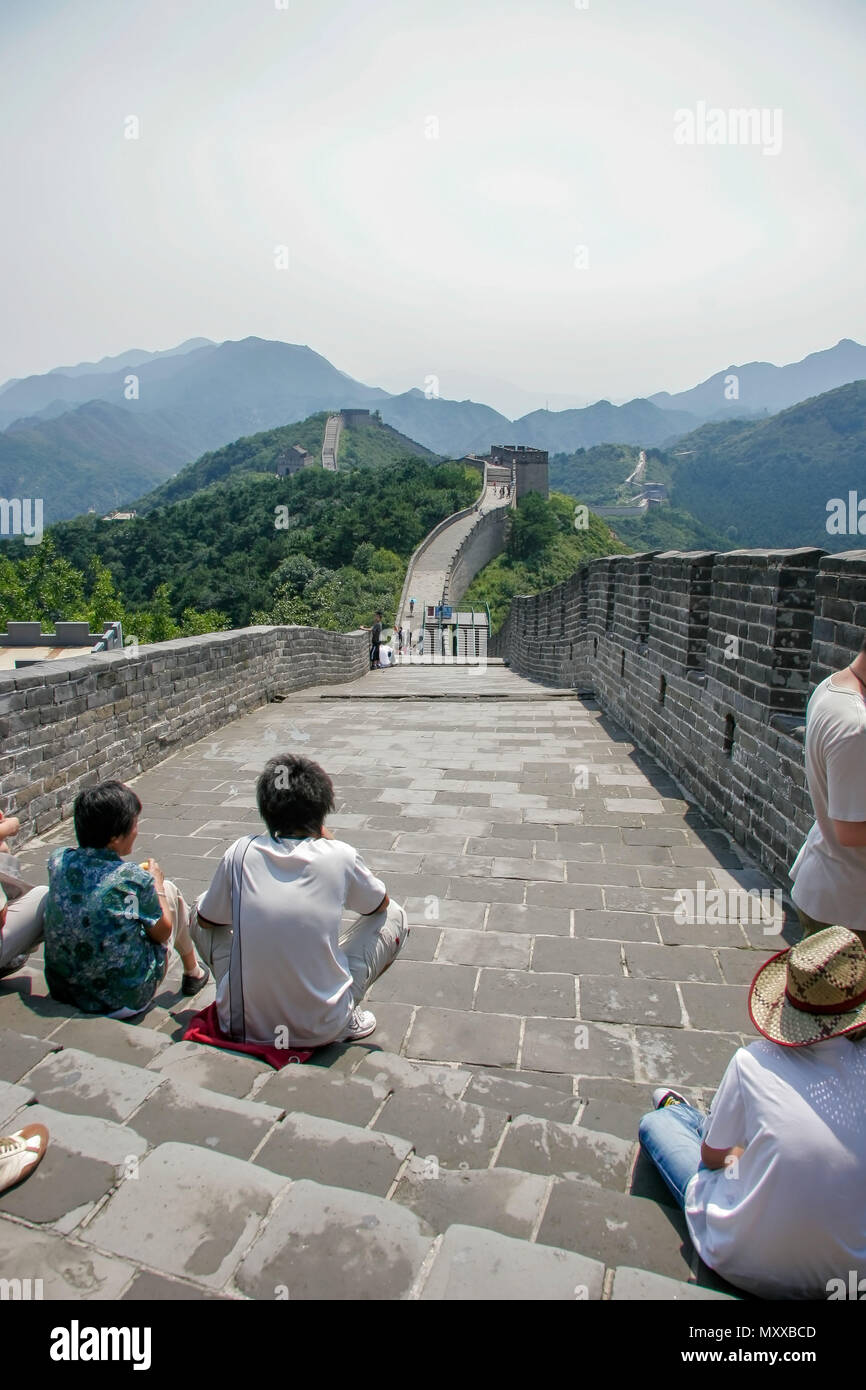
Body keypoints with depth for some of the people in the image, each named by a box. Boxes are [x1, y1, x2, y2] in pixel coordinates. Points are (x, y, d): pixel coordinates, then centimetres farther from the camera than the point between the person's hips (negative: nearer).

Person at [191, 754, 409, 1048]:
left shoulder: (241, 852, -8)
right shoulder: (340, 856, -11)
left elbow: (206, 921, 10)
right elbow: (380, 904, 11)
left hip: (243, 1026, 2)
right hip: (322, 1029, -1)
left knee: (201, 906, 21)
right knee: (394, 916, 16)